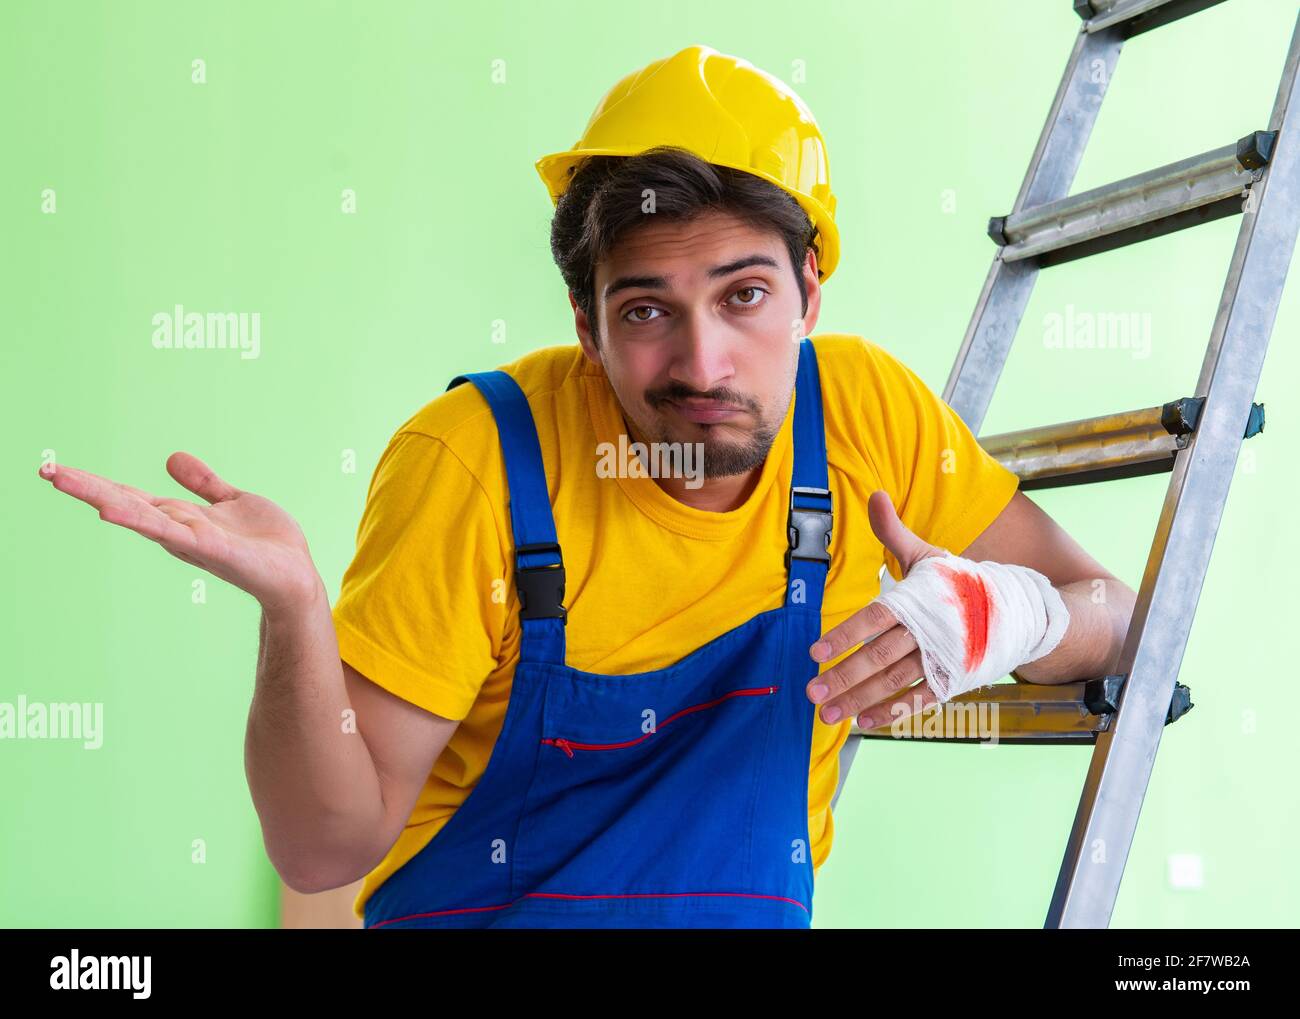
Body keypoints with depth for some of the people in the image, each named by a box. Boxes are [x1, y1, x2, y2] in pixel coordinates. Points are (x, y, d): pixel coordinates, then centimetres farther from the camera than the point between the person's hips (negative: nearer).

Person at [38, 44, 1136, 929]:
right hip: (477, 908, -3)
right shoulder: (473, 460, -17)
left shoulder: (865, 411, -8)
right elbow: (325, 850, -15)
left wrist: (1007, 612, -20)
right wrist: (295, 611, -33)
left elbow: (1112, 611, 3)